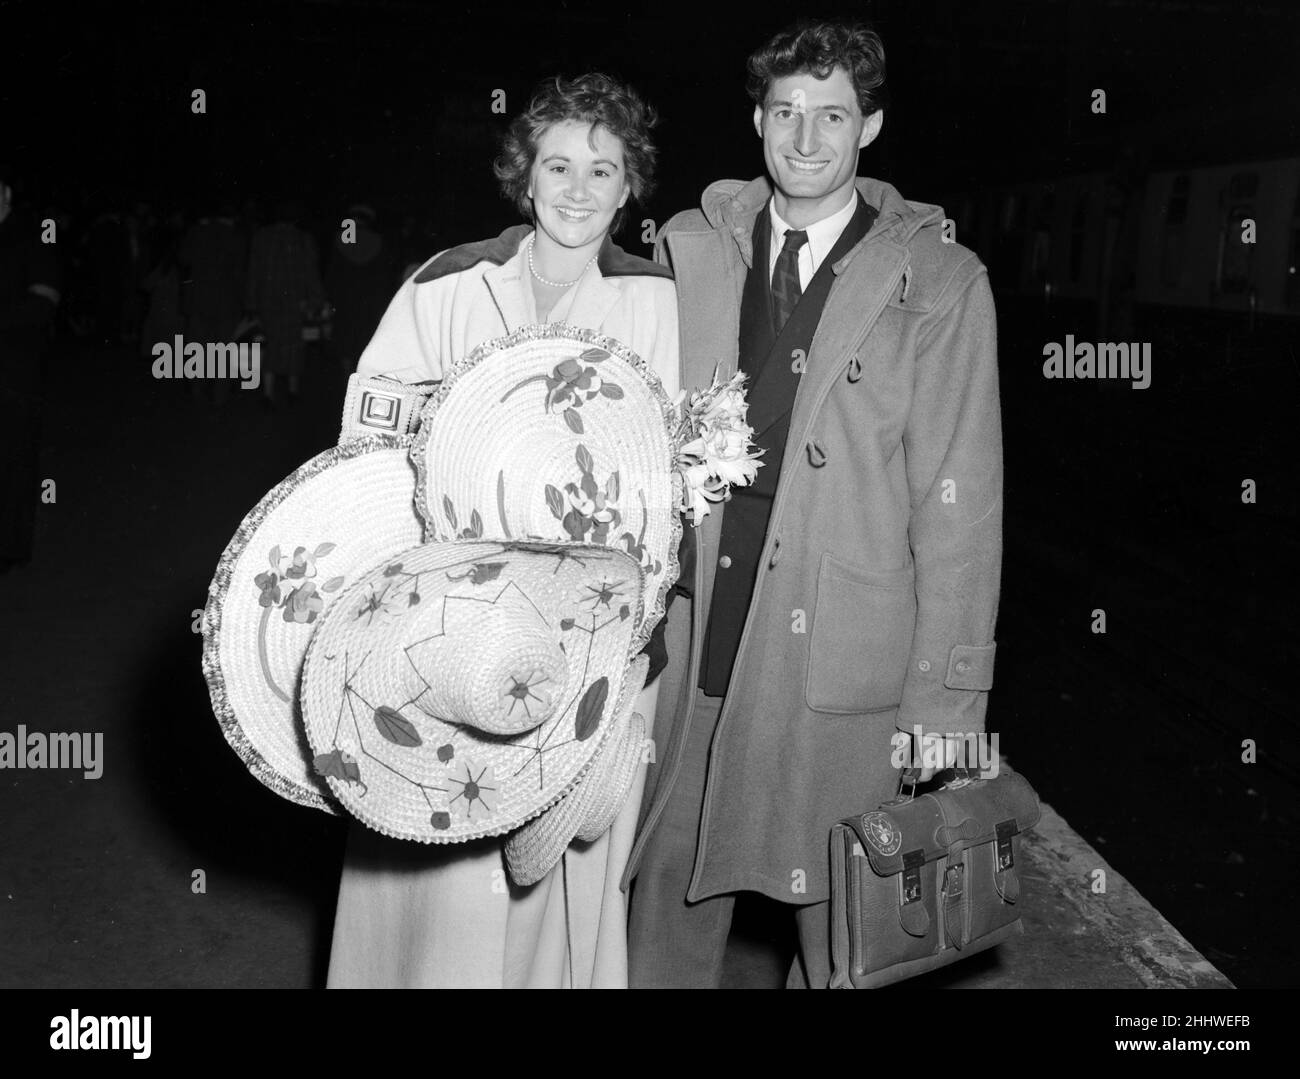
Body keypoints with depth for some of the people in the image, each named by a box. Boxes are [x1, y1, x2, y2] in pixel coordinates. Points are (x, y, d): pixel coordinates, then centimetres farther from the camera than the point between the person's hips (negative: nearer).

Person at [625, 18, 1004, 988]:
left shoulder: (939, 282, -2)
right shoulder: (688, 251, 6)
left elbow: (960, 501, -4)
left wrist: (944, 700, -7)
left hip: (843, 668, -2)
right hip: (691, 648, 3)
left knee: (841, 928, 11)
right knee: (668, 906, 14)